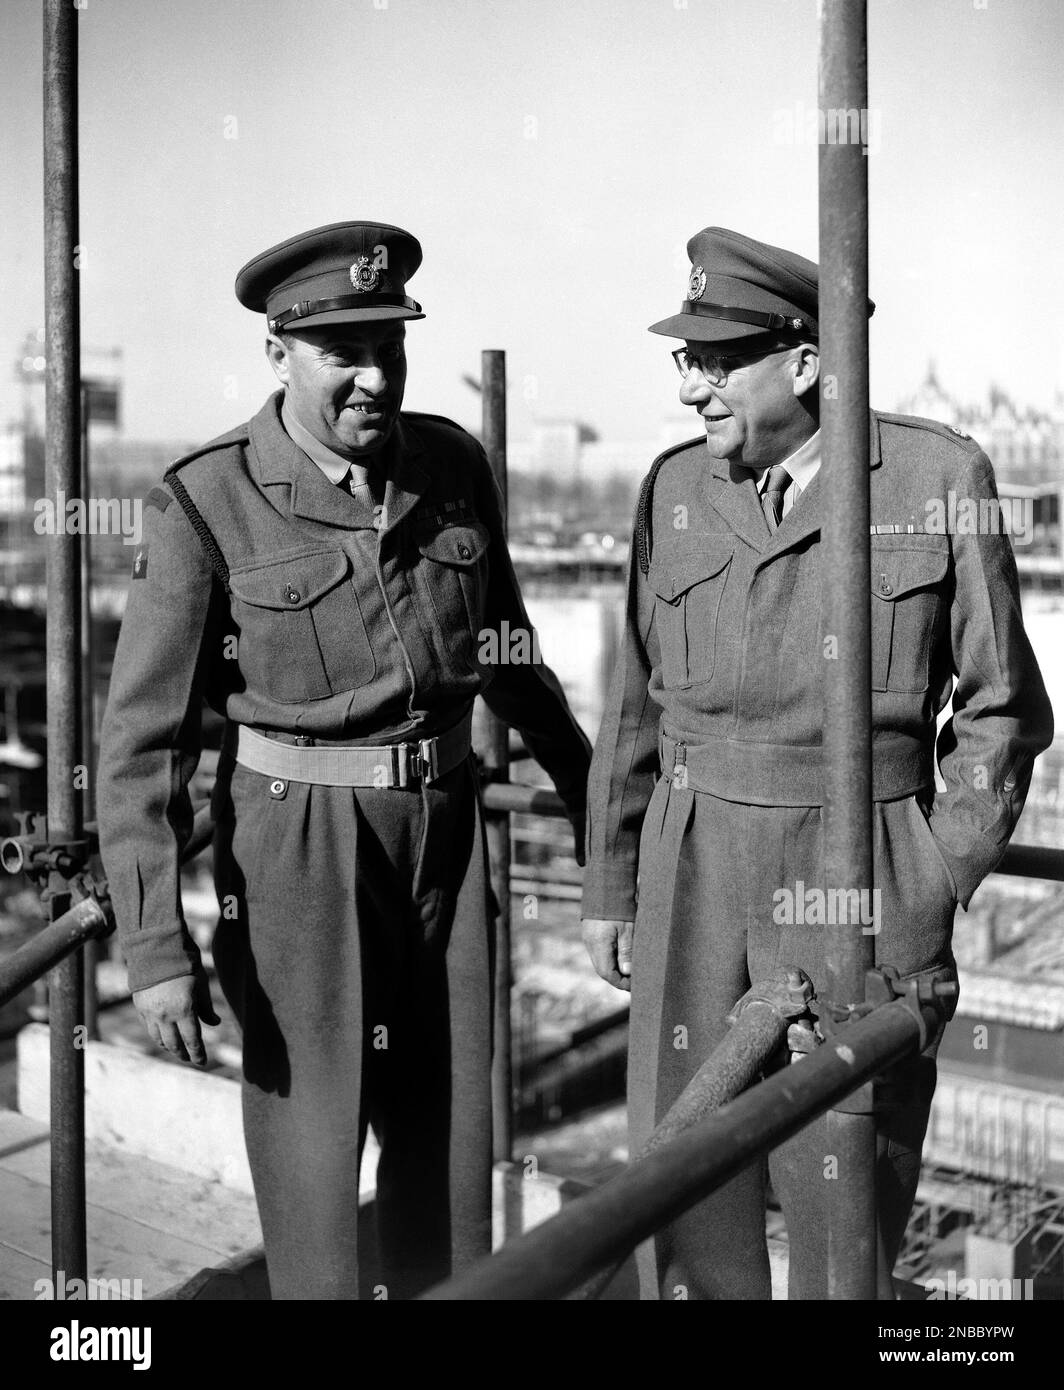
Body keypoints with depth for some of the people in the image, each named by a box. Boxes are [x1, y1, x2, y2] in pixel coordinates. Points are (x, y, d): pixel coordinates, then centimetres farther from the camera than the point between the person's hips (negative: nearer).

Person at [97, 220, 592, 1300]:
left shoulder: (451, 465, 0)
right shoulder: (205, 505, -14)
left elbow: (505, 645, 15)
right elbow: (142, 738, -12)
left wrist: (586, 786, 23)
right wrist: (156, 950, -16)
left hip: (444, 827, 4)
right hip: (295, 839, -4)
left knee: (451, 1127, 13)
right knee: (311, 1137, 4)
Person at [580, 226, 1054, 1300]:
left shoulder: (938, 477, -5)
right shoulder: (676, 488, 4)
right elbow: (638, 703, 10)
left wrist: (941, 887, -6)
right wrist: (609, 887, 10)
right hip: (696, 870, 3)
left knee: (845, 1185, 5)